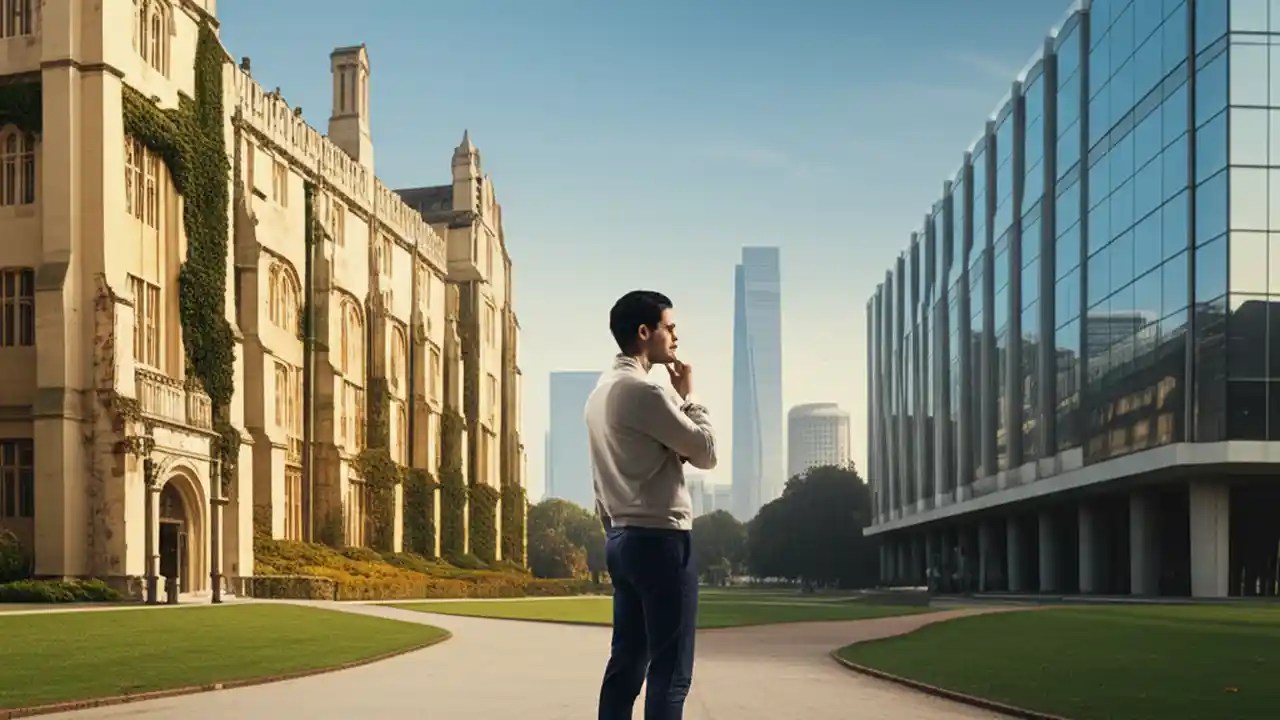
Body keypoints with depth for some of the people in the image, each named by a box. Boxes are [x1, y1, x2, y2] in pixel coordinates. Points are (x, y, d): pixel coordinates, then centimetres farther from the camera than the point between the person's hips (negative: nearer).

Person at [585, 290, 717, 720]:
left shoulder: (602, 391, 15)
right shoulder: (643, 391, -15)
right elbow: (706, 452, -10)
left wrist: (615, 529, 21)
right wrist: (688, 395, 3)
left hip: (622, 538, 10)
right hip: (660, 538, -10)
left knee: (626, 662, 11)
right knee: (670, 672, -7)